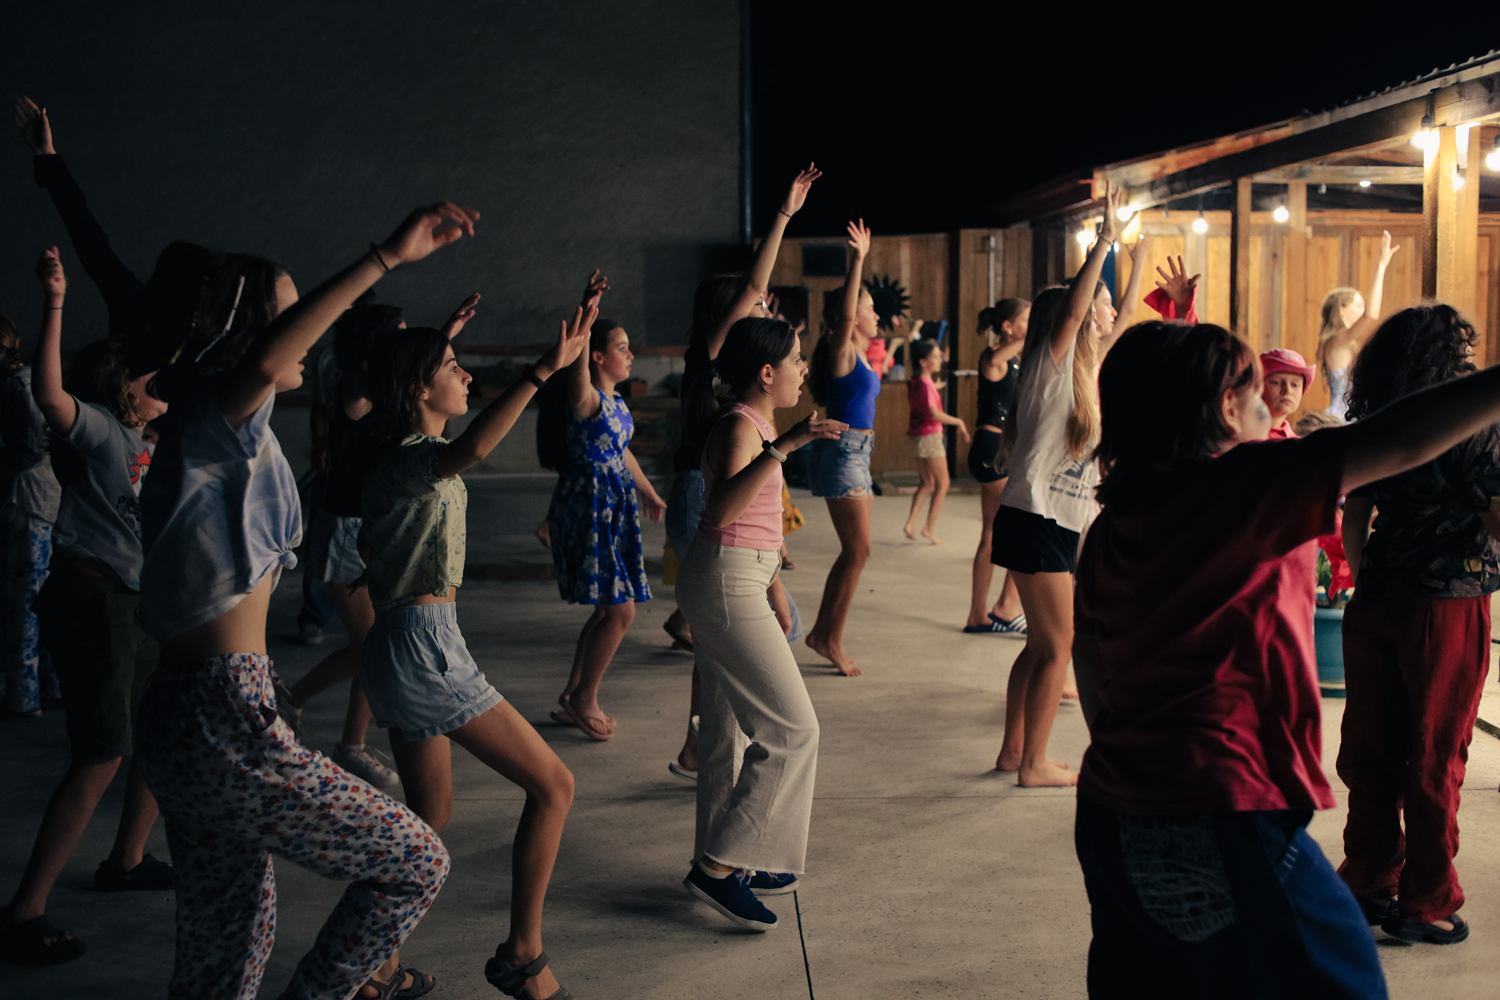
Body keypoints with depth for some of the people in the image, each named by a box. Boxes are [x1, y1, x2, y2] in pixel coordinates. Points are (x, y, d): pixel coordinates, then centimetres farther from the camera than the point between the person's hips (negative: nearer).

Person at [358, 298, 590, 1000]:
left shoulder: (408, 456, 10)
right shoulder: (410, 459, -18)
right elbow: (469, 450, -42)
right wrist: (545, 369, -52)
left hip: (408, 647, 10)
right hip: (423, 650, -10)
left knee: (431, 816, 18)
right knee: (552, 785, -2)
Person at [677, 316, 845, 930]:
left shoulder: (758, 423, 15)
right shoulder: (740, 426, -16)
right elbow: (722, 509, -34)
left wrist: (774, 590, 27)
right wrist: (783, 447, -39)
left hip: (739, 580, 10)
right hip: (727, 584, -10)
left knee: (727, 724, 14)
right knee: (792, 726, -7)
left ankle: (721, 861, 23)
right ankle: (719, 863, -4)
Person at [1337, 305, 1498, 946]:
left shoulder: (1373, 427, 4)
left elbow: (1353, 520, 8)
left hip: (1375, 603, 5)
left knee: (1369, 748, 11)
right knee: (1434, 757, 4)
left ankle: (1368, 883, 20)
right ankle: (1425, 904, 11)